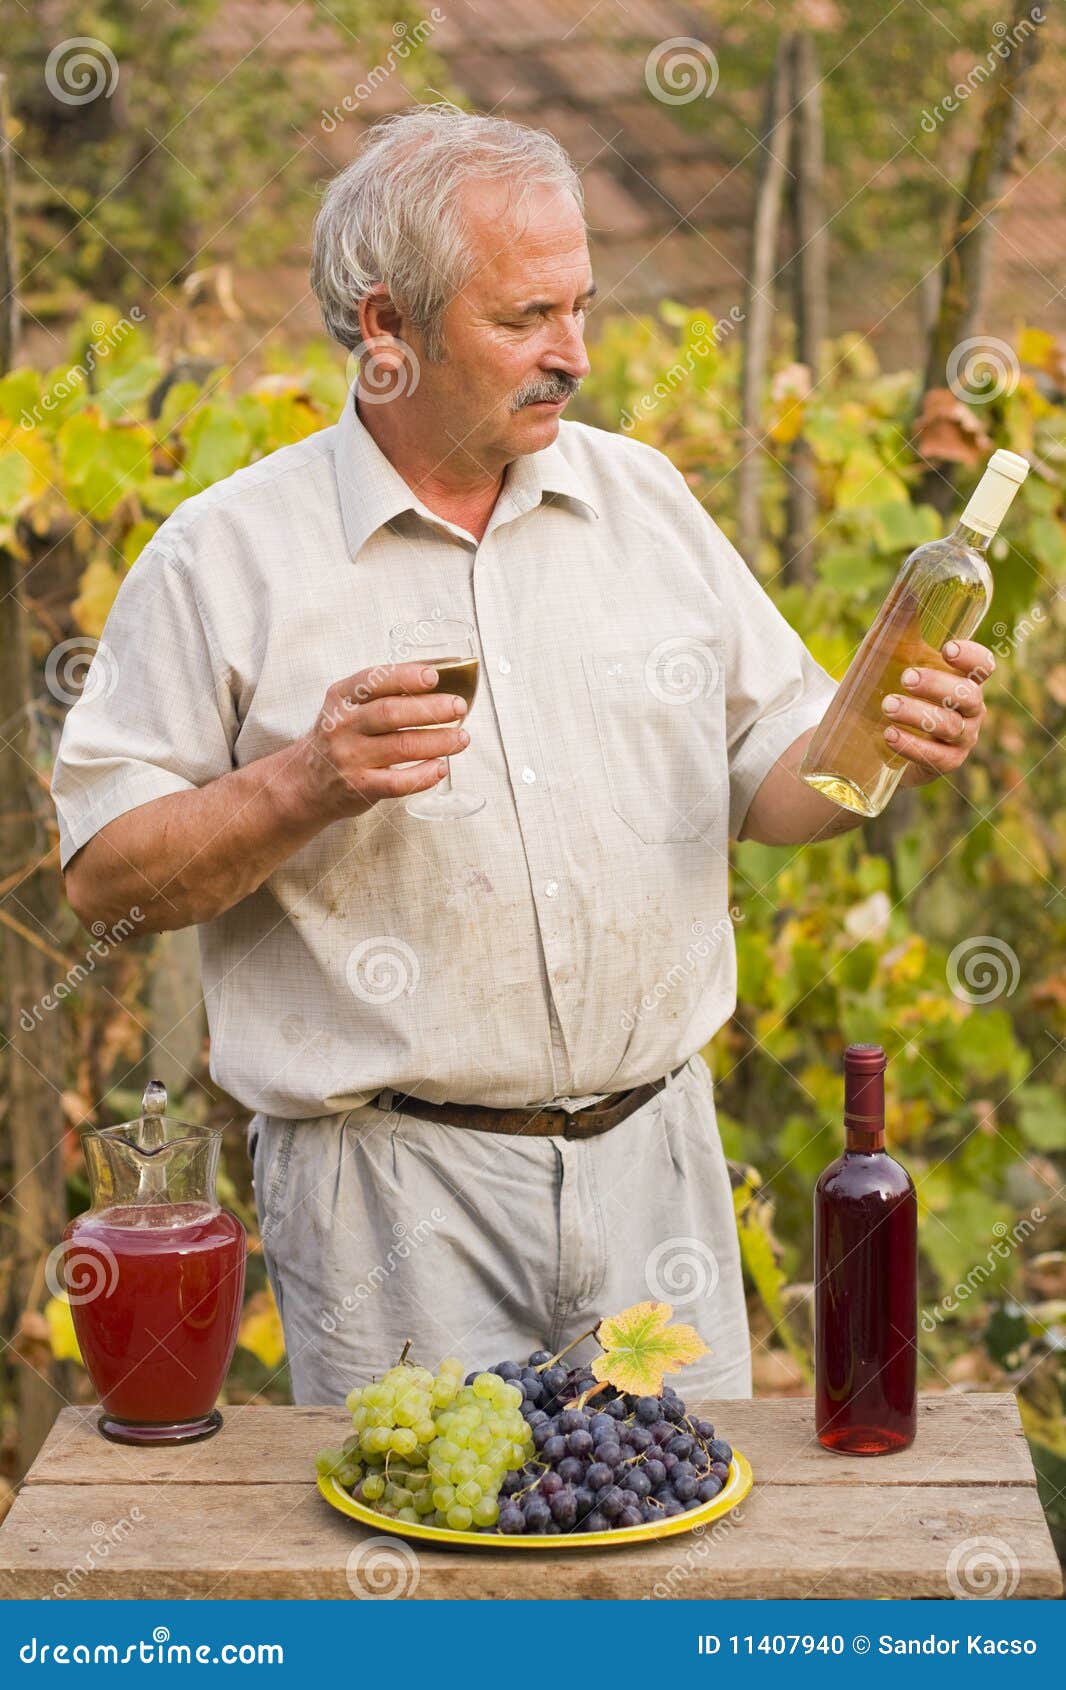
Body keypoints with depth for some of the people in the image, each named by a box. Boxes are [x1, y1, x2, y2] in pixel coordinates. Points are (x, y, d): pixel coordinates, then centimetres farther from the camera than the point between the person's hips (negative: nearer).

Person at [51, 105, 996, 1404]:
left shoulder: (645, 501, 8)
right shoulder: (227, 557, -5)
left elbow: (766, 774, 12)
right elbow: (103, 872, -6)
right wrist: (301, 788, -21)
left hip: (653, 1162, 4)